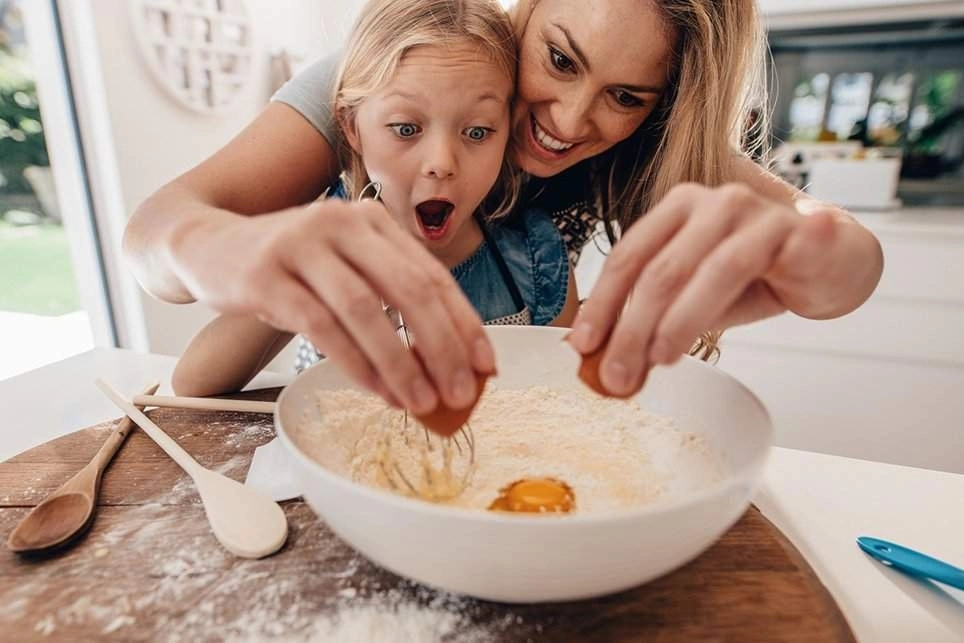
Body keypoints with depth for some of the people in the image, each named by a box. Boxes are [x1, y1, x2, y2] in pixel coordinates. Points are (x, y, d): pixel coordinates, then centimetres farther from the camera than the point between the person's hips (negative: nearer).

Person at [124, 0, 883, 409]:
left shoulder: (649, 143, -12)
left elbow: (856, 250, -21)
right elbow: (160, 220, -24)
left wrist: (804, 247, -44)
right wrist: (215, 244, -47)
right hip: (366, 404, 0)